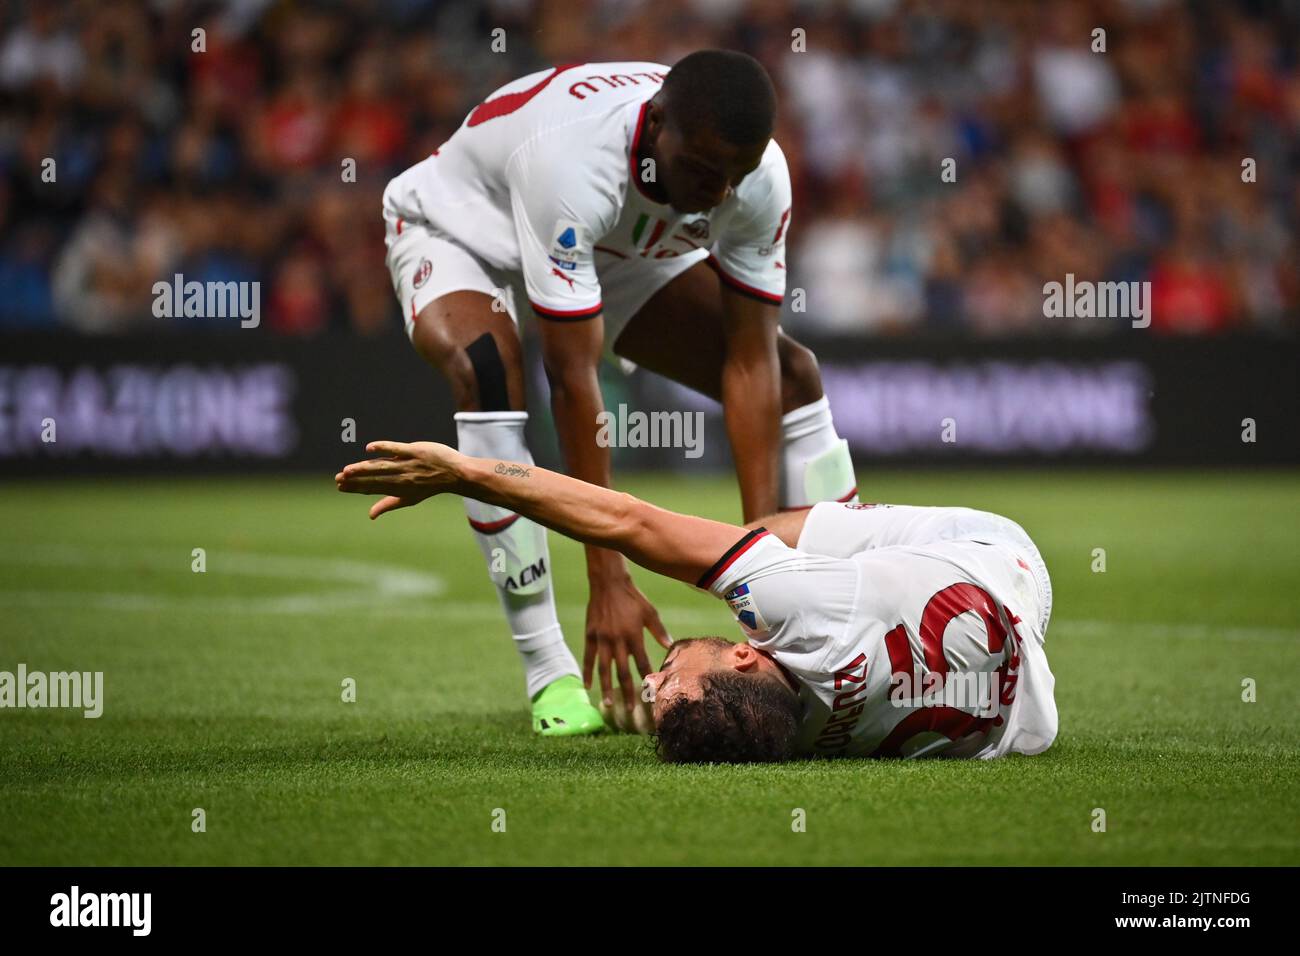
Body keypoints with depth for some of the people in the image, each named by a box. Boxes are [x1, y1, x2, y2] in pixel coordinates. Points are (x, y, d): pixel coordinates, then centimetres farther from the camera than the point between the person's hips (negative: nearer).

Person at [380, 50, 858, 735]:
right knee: (486, 366, -38)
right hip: (458, 228, -6)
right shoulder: (572, 163, -45)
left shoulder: (761, 175, -28)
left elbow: (749, 362, -22)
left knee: (791, 373, -6)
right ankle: (549, 672, -30)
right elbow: (573, 379, -43)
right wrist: (609, 583, -43)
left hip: (616, 250, 6)